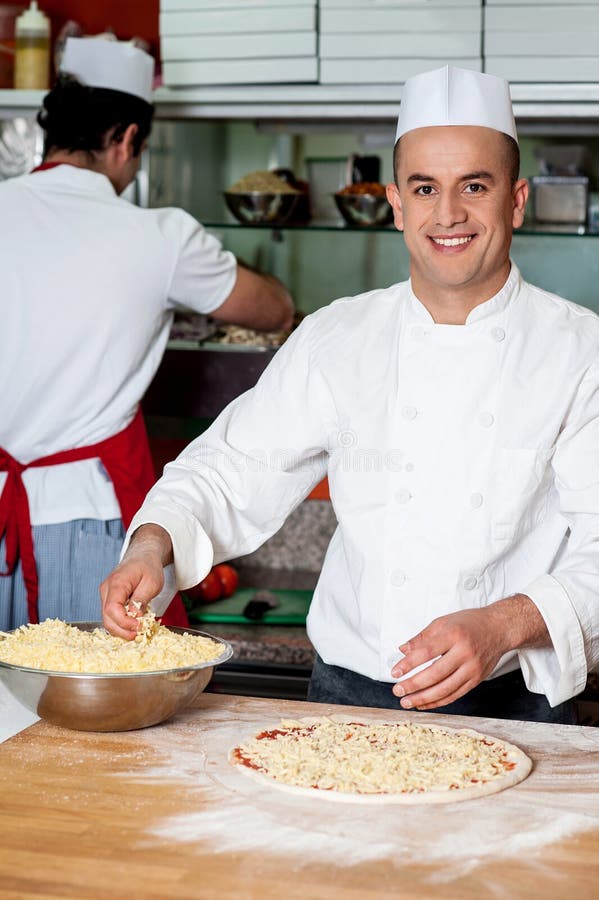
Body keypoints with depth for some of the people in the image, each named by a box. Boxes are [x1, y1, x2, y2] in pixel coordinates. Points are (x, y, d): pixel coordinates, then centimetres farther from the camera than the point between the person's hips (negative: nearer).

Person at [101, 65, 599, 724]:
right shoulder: (335, 341, 5)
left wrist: (506, 624, -23)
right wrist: (153, 544, -10)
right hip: (350, 695, 2)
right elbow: (234, 472, 9)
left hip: (512, 703, -1)